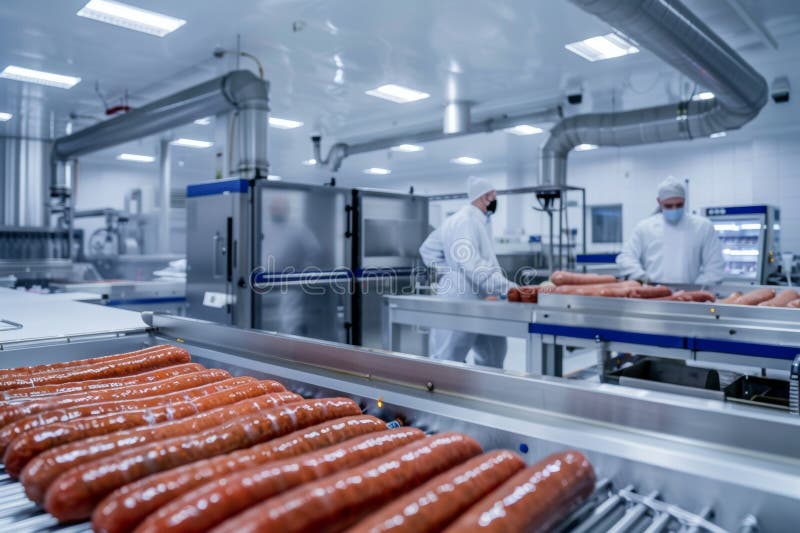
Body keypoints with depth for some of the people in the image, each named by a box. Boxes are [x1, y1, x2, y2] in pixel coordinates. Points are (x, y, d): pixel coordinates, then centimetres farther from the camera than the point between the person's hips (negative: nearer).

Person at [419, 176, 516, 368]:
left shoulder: (479, 220, 13)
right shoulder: (464, 222, -18)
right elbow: (472, 266, -30)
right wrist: (506, 287, -34)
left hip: (478, 303, 10)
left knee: (493, 355, 15)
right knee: (446, 361, -2)